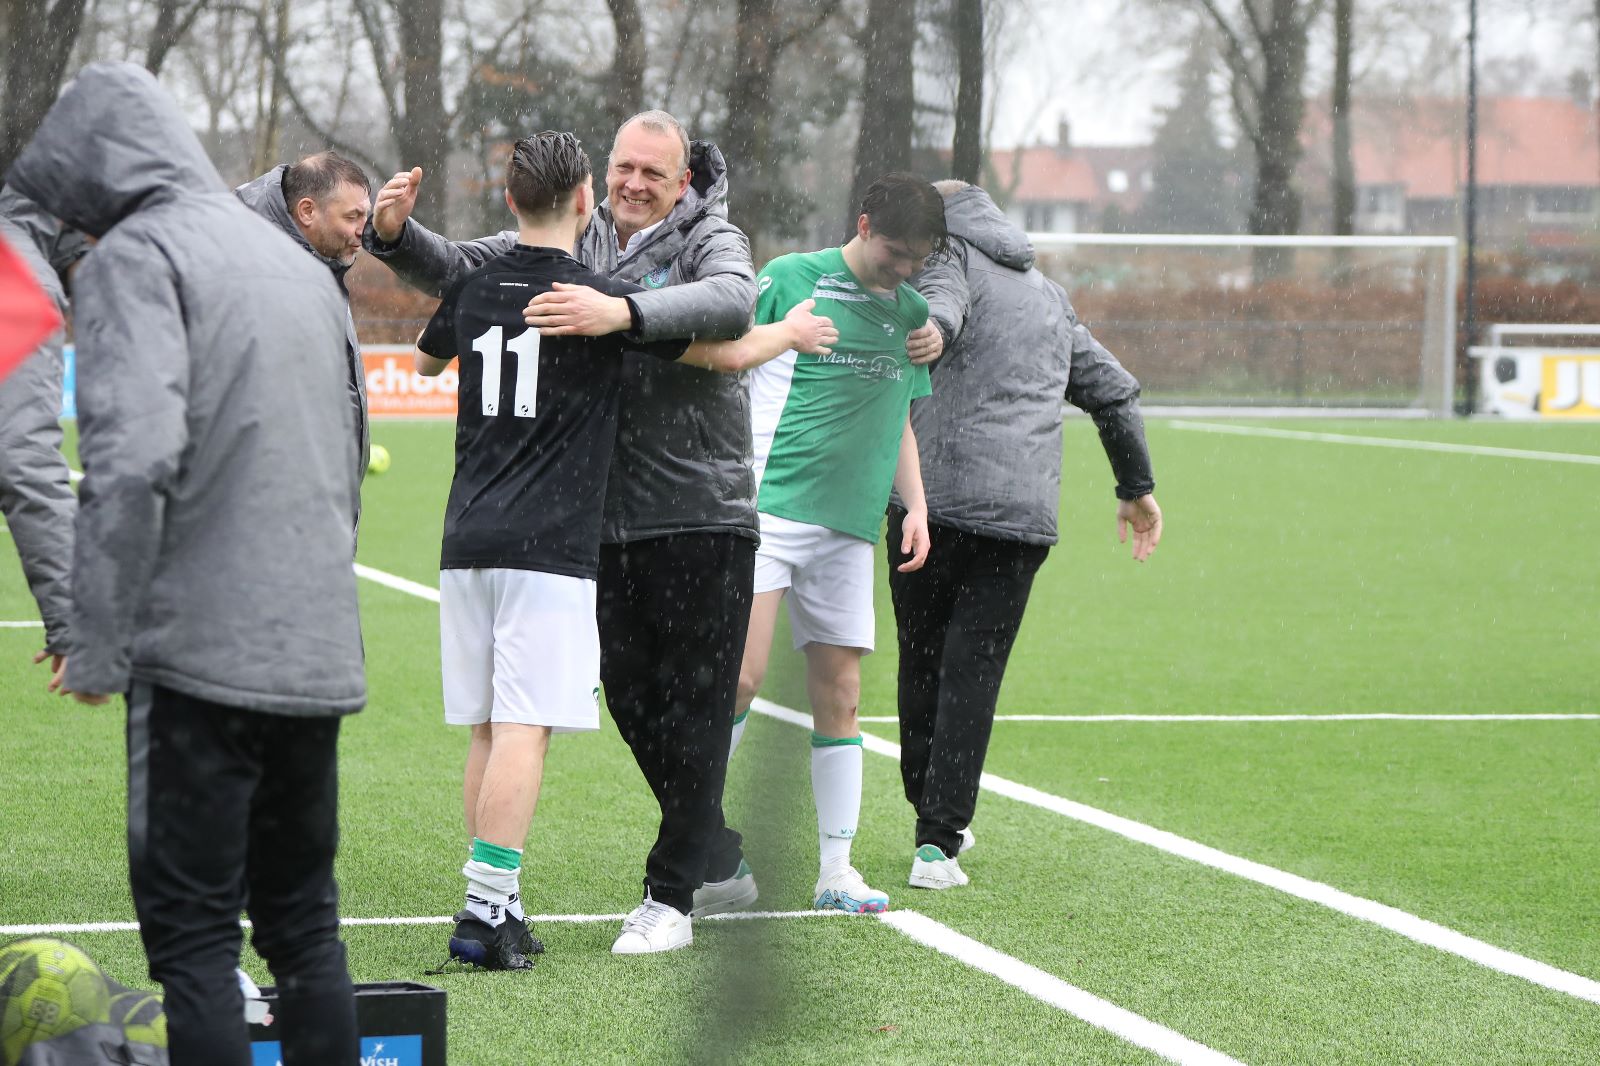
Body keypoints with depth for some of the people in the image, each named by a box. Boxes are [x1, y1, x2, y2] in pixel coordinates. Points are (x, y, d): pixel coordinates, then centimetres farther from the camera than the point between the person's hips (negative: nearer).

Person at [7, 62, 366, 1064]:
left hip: (202, 649, -8)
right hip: (321, 652, 8)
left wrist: (98, 645, -15)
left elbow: (134, 459, -20)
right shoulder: (299, 264, 19)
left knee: (192, 933, -4)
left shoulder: (137, 255, -7)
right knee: (304, 920, 14)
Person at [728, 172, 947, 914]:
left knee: (839, 696, 5)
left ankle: (835, 871, 12)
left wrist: (915, 506, 16)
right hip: (767, 510, -5)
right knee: (741, 675, -14)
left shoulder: (912, 311, 14)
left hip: (850, 526, 5)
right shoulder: (790, 281, -3)